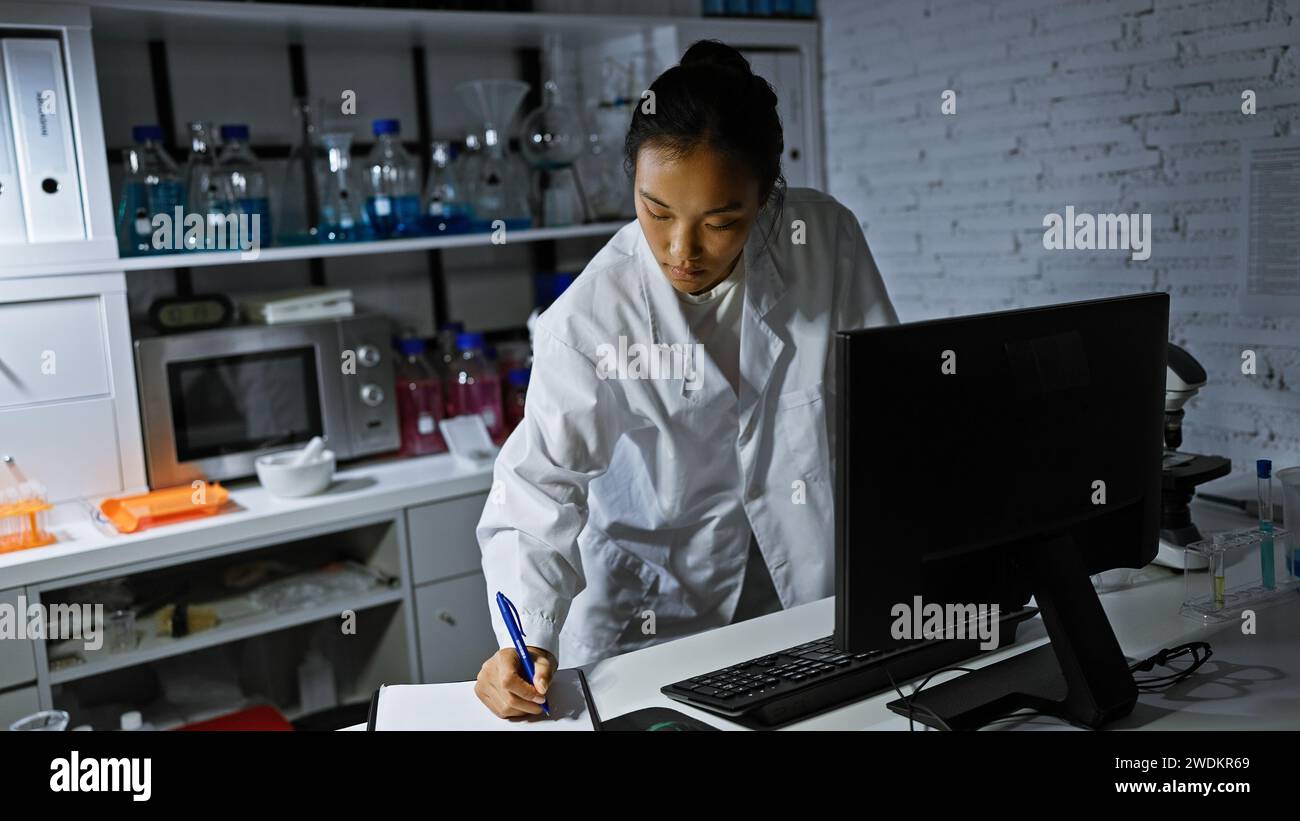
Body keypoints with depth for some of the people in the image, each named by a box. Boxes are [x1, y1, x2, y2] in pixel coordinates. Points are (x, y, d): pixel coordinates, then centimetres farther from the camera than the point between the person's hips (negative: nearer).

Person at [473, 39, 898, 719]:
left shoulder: (827, 240, -10)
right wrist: (526, 639, -29)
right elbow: (541, 484, -15)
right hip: (653, 604, -1)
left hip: (810, 580, 2)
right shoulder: (588, 320, -16)